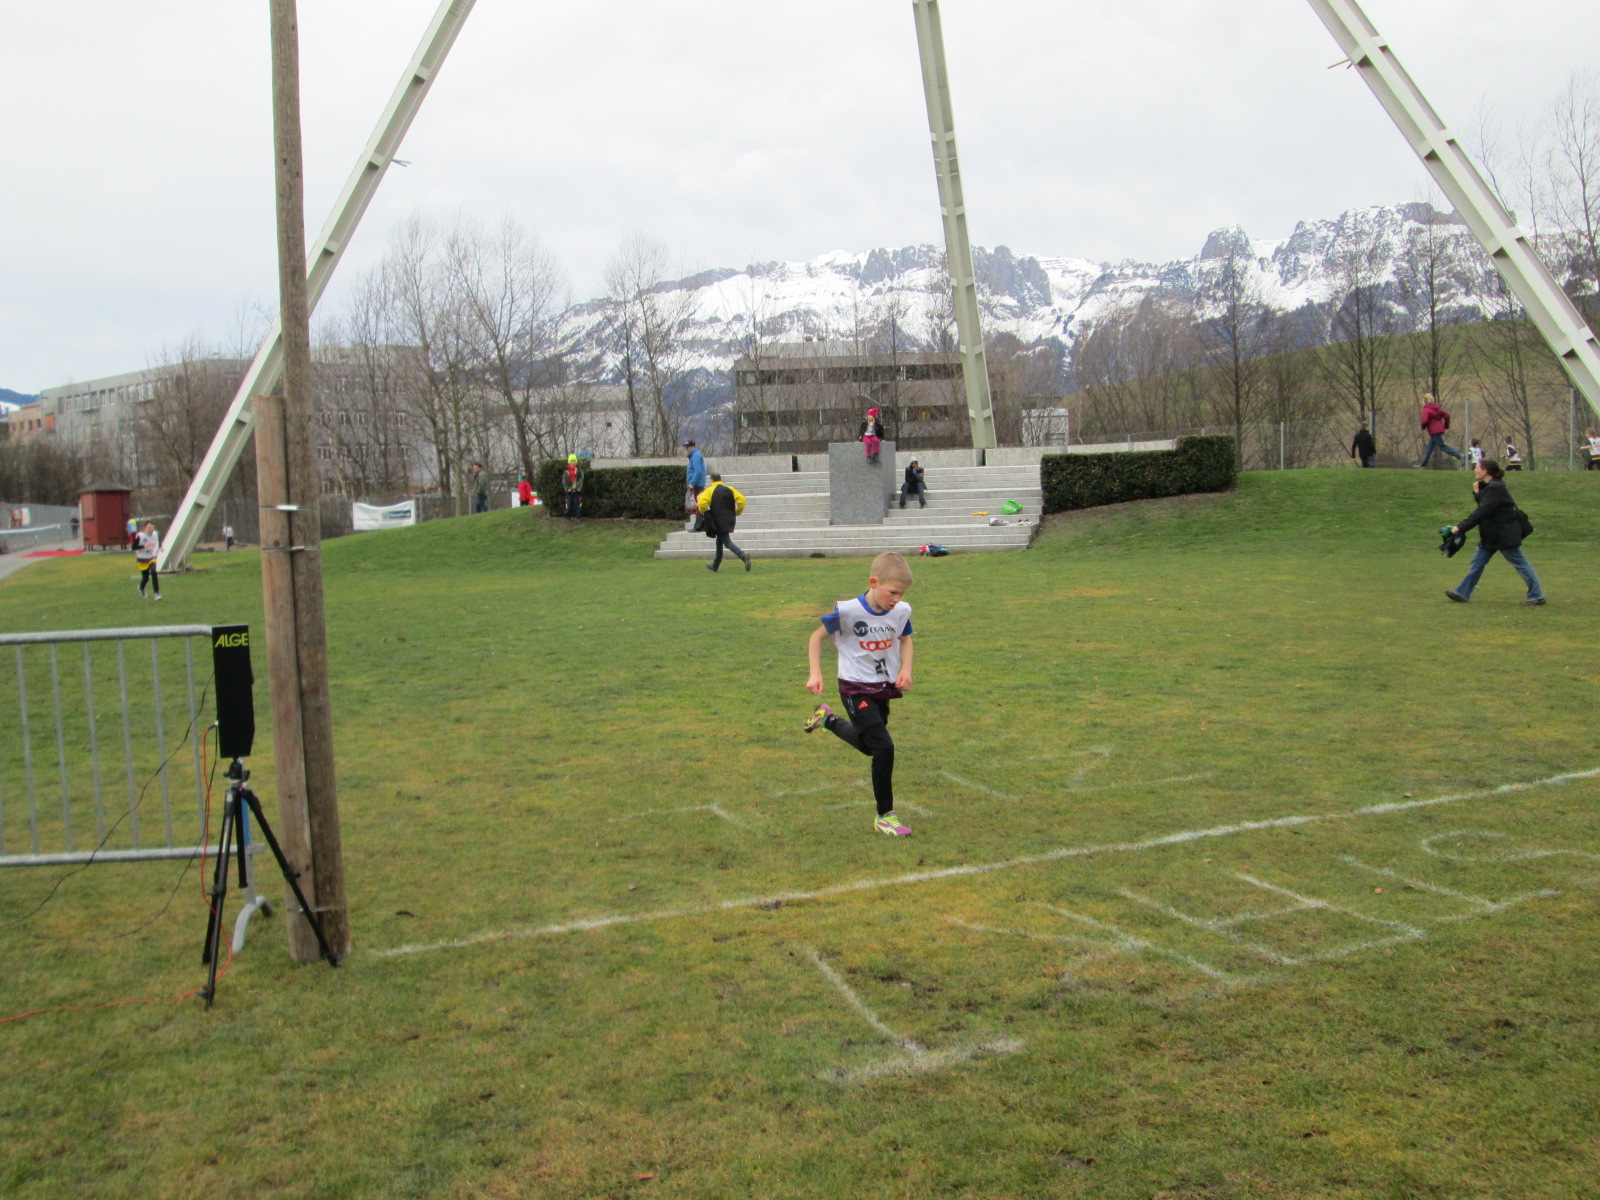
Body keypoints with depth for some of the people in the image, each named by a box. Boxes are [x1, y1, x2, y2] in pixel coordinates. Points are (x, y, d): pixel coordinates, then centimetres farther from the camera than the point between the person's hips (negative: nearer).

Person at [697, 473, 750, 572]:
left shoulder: (709, 491, -5)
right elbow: (741, 500, -4)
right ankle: (715, 565, 29)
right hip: (730, 520, 6)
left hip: (719, 521, -6)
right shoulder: (730, 489, 6)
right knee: (719, 541, 20)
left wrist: (704, 512, -1)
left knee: (727, 542, -6)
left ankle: (743, 556, -30)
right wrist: (737, 512, 10)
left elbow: (701, 502, -21)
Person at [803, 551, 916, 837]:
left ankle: (827, 719, 50)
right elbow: (817, 636, -8)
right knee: (884, 747, -16)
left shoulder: (901, 611, -8)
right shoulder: (847, 611, -22)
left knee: (868, 745, 23)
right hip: (856, 688, -6)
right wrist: (815, 673, -17)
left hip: (884, 686, 6)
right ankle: (885, 817, -2)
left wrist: (906, 668, -4)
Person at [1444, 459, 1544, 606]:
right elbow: (1483, 507, 13)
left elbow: (1482, 513, -27)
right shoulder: (1489, 486, 9)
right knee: (1478, 561, 9)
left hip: (1505, 534, -10)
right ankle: (1462, 594, 12)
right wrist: (1477, 493, -2)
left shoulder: (1495, 489, -21)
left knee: (1520, 563, -1)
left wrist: (1460, 527, -29)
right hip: (1492, 534, 10)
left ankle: (1537, 596, 7)